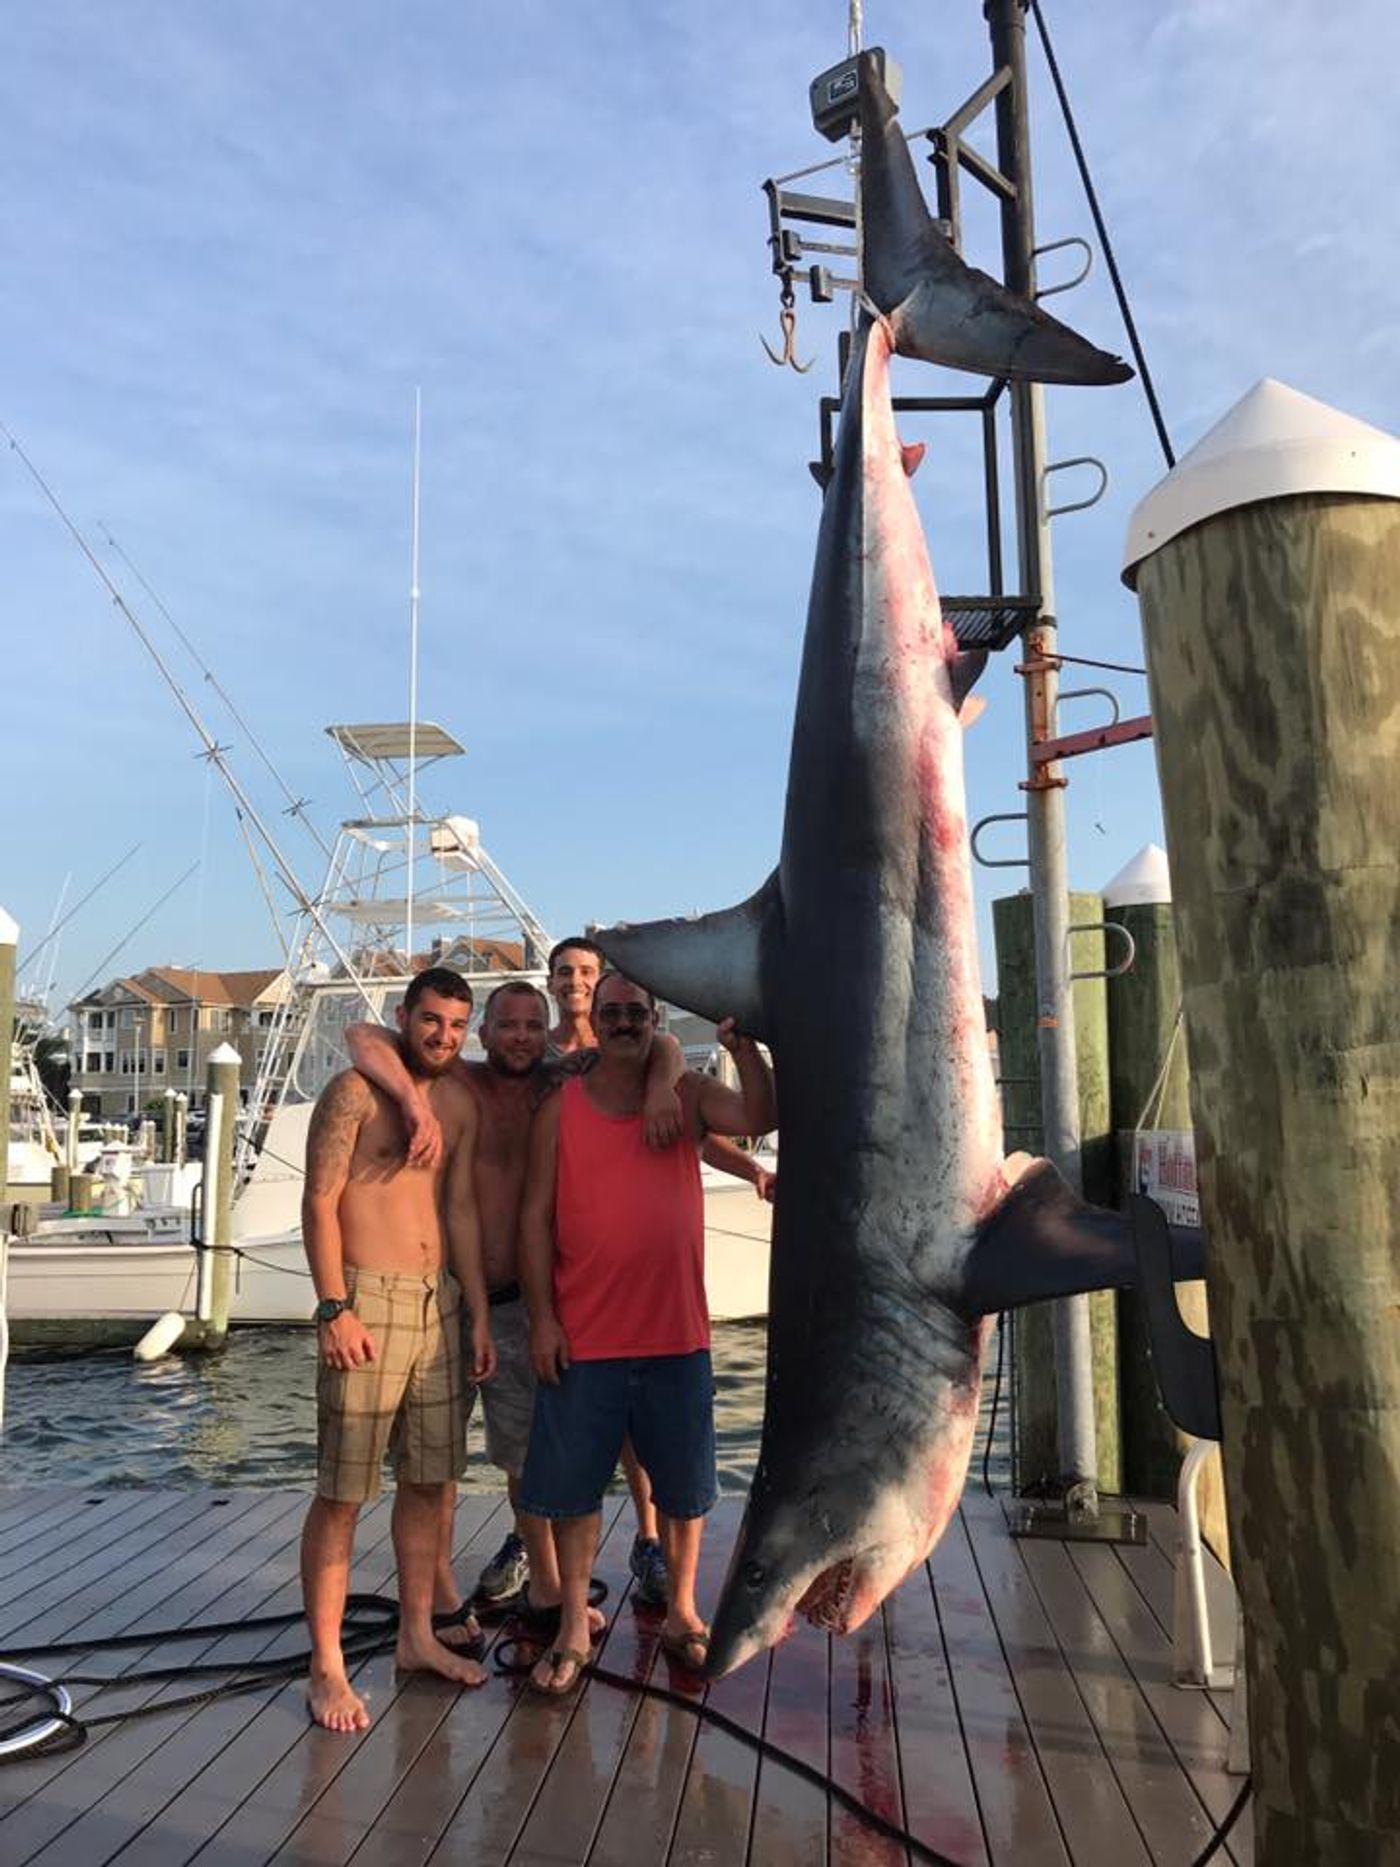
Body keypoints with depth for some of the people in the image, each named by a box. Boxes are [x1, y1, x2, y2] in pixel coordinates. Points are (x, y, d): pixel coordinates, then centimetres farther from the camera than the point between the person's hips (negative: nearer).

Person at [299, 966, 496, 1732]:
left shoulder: (460, 1104, 11)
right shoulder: (355, 1092, -7)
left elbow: (463, 1210, 12)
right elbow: (319, 1202, -11)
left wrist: (479, 1315, 9)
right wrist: (335, 1307, -18)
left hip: (440, 1304, 6)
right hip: (368, 1300, -6)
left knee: (428, 1479, 14)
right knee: (342, 1491, 1)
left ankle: (417, 1636, 28)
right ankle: (327, 1668, 12)